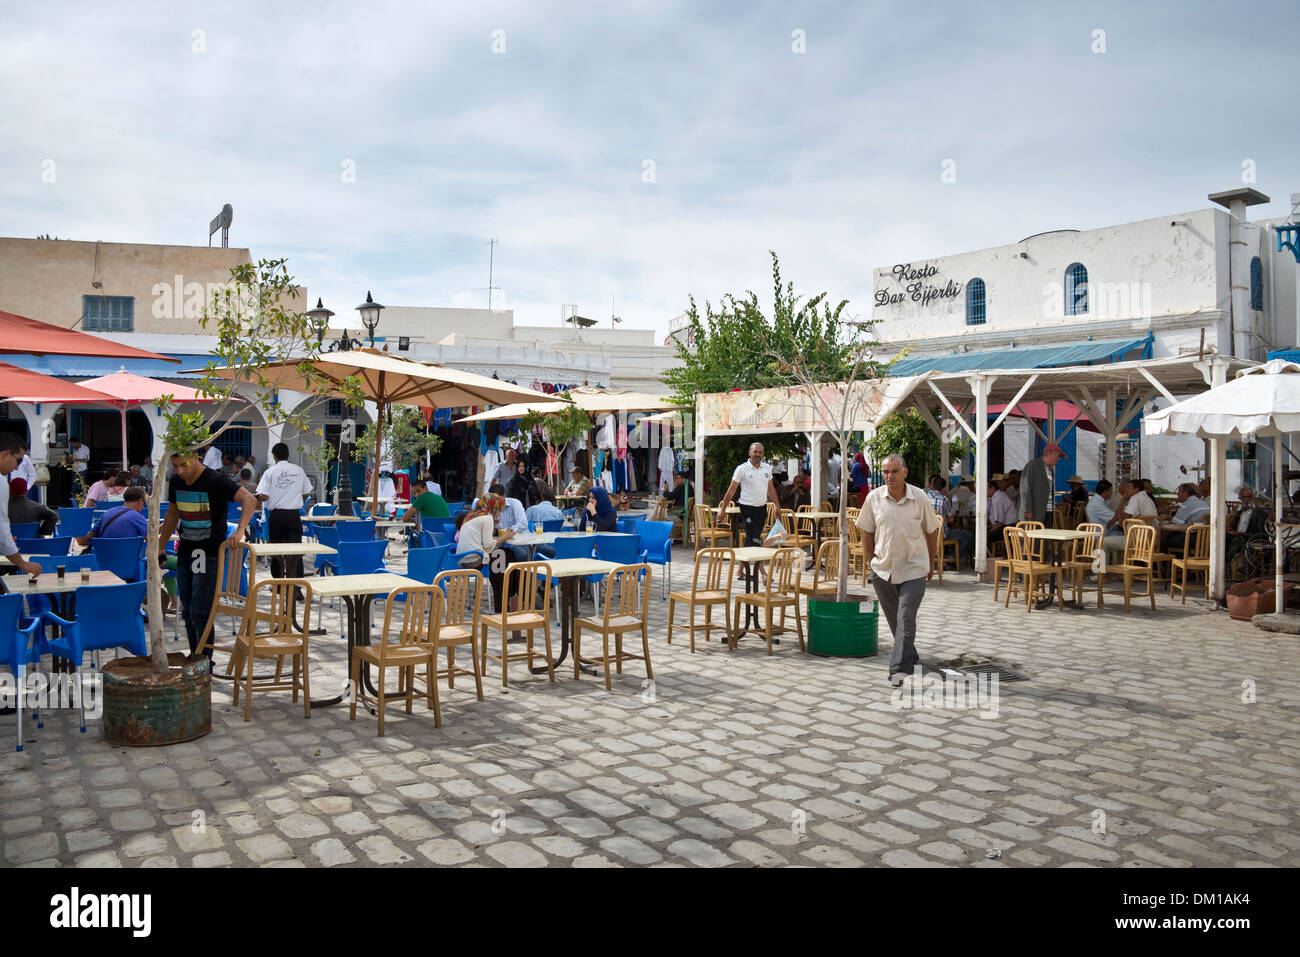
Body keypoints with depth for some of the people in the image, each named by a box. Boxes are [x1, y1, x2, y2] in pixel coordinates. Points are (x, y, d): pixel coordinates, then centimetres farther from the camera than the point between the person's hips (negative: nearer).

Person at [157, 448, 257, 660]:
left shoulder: (215, 481, -15)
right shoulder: (176, 483, 7)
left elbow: (249, 500, -26)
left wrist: (240, 530, -40)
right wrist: (160, 548, 21)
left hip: (209, 554, -7)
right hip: (185, 553, 7)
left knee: (200, 614, -9)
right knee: (187, 612, 12)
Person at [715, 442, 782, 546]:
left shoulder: (767, 468, 8)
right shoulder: (741, 469, -7)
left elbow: (771, 489, 17)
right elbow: (731, 490, -6)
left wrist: (778, 507, 15)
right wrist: (722, 509, -8)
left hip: (762, 508, 5)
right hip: (747, 508, -5)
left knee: (751, 538, 12)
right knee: (754, 539, -11)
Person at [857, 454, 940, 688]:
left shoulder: (919, 498, -7)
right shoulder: (874, 498, -4)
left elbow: (931, 531, 6)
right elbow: (866, 532, 7)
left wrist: (931, 563, 12)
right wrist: (873, 561, 7)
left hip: (913, 570, -3)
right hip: (883, 570, 3)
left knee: (906, 619, -12)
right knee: (894, 621, 13)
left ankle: (899, 669, -9)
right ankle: (913, 659, 33)